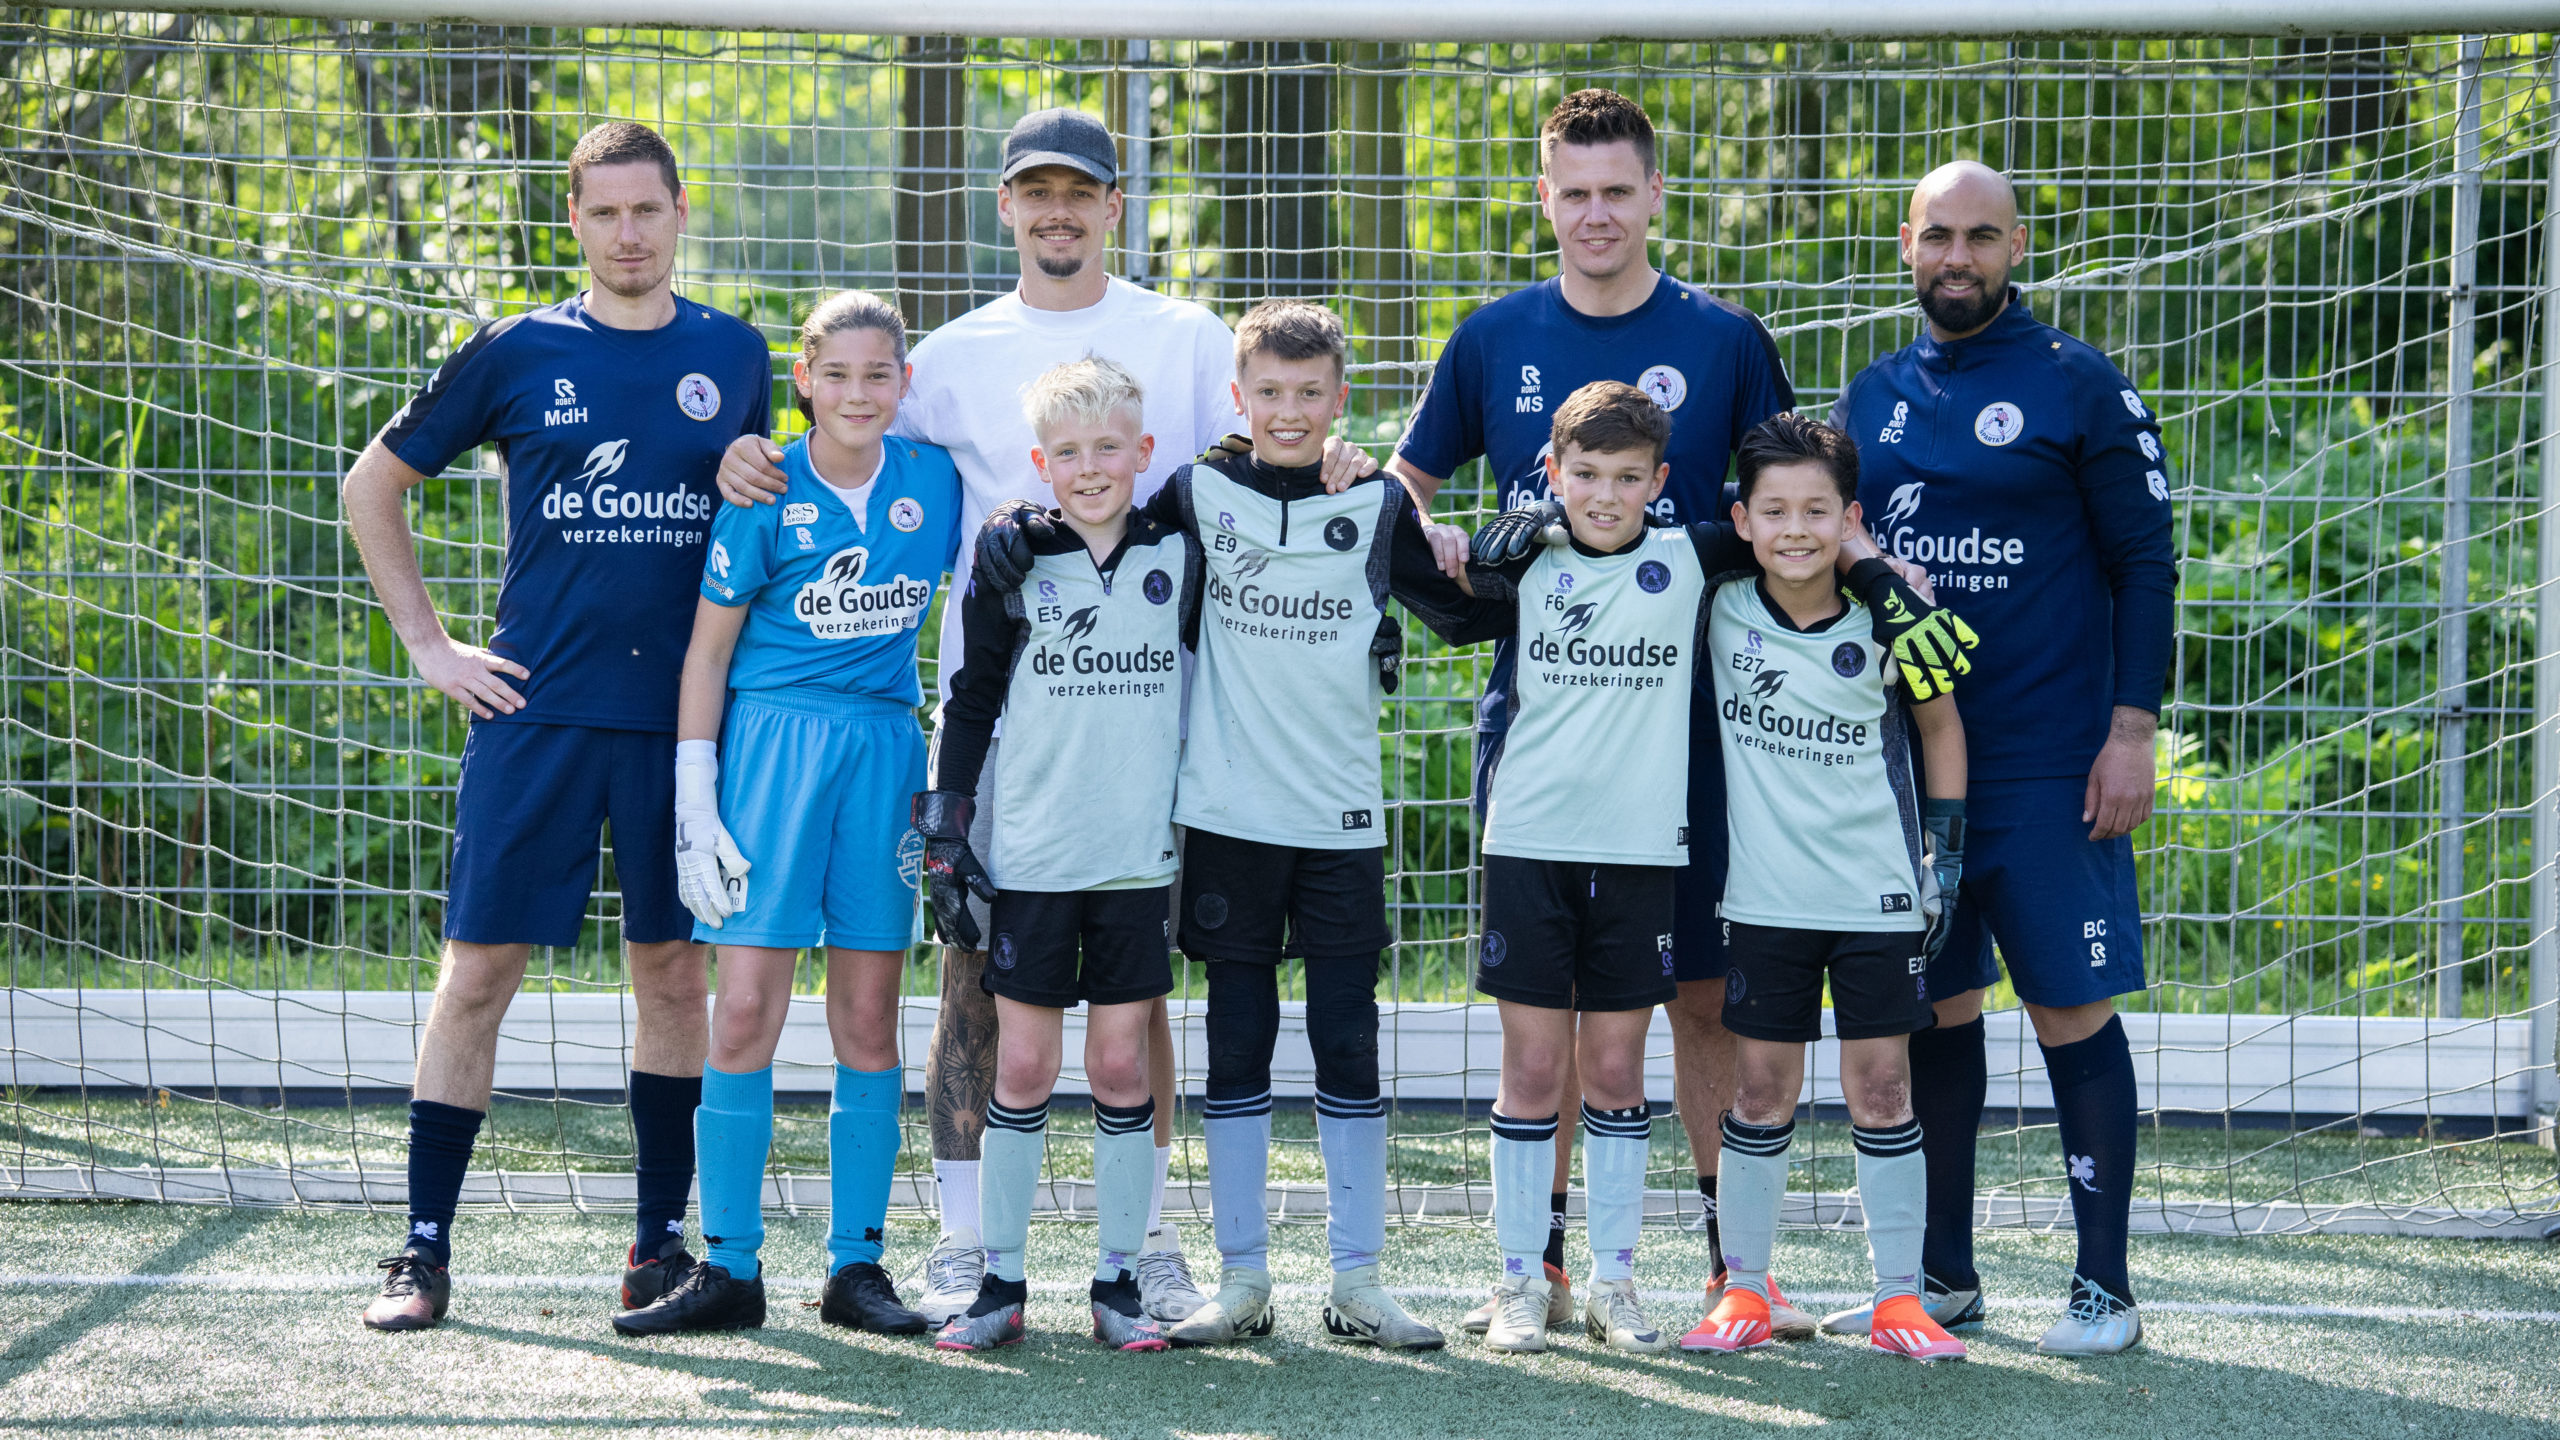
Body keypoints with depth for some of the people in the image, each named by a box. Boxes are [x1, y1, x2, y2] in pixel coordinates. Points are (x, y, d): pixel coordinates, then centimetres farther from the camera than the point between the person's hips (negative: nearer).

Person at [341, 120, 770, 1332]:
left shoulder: (734, 357, 8)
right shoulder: (516, 354, 2)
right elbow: (373, 486, 11)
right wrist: (429, 646, 5)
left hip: (683, 713, 2)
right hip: (537, 709, -2)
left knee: (673, 971, 7)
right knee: (478, 971, -3)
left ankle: (662, 1235, 17)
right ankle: (424, 1250, 3)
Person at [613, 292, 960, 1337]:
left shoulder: (935, 483, 5)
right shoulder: (766, 495, -4)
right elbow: (706, 650, -1)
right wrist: (695, 799, -5)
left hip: (885, 745, 3)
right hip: (772, 737, -3)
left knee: (869, 1016, 5)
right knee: (745, 1007, -6)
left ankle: (856, 1265, 12)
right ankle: (728, 1269, 0)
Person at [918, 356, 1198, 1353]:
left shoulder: (1179, 558, 4)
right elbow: (971, 699, 7)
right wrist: (945, 827, 1)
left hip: (1139, 855, 1)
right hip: (1031, 855, -1)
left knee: (1121, 1064, 3)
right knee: (1022, 1066, 1)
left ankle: (1119, 1282, 11)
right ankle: (1000, 1283, 8)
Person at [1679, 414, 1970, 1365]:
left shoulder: (1887, 619, -7)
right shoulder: (1720, 607, -5)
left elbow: (1939, 724, 7)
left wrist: (1946, 846, 4)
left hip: (1878, 893, -1)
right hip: (1764, 895, 1)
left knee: (1881, 1085, 2)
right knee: (1762, 1088, 5)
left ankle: (1899, 1298, 8)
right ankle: (1744, 1289, 14)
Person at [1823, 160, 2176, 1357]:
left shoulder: (2078, 387, -2)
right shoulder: (1871, 399, 11)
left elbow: (2145, 565, -3)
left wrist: (2132, 729, -10)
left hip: (2048, 765, -4)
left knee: (2071, 1012, -3)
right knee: (1934, 1009, 9)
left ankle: (2104, 1285, 5)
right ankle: (1944, 1276, 19)